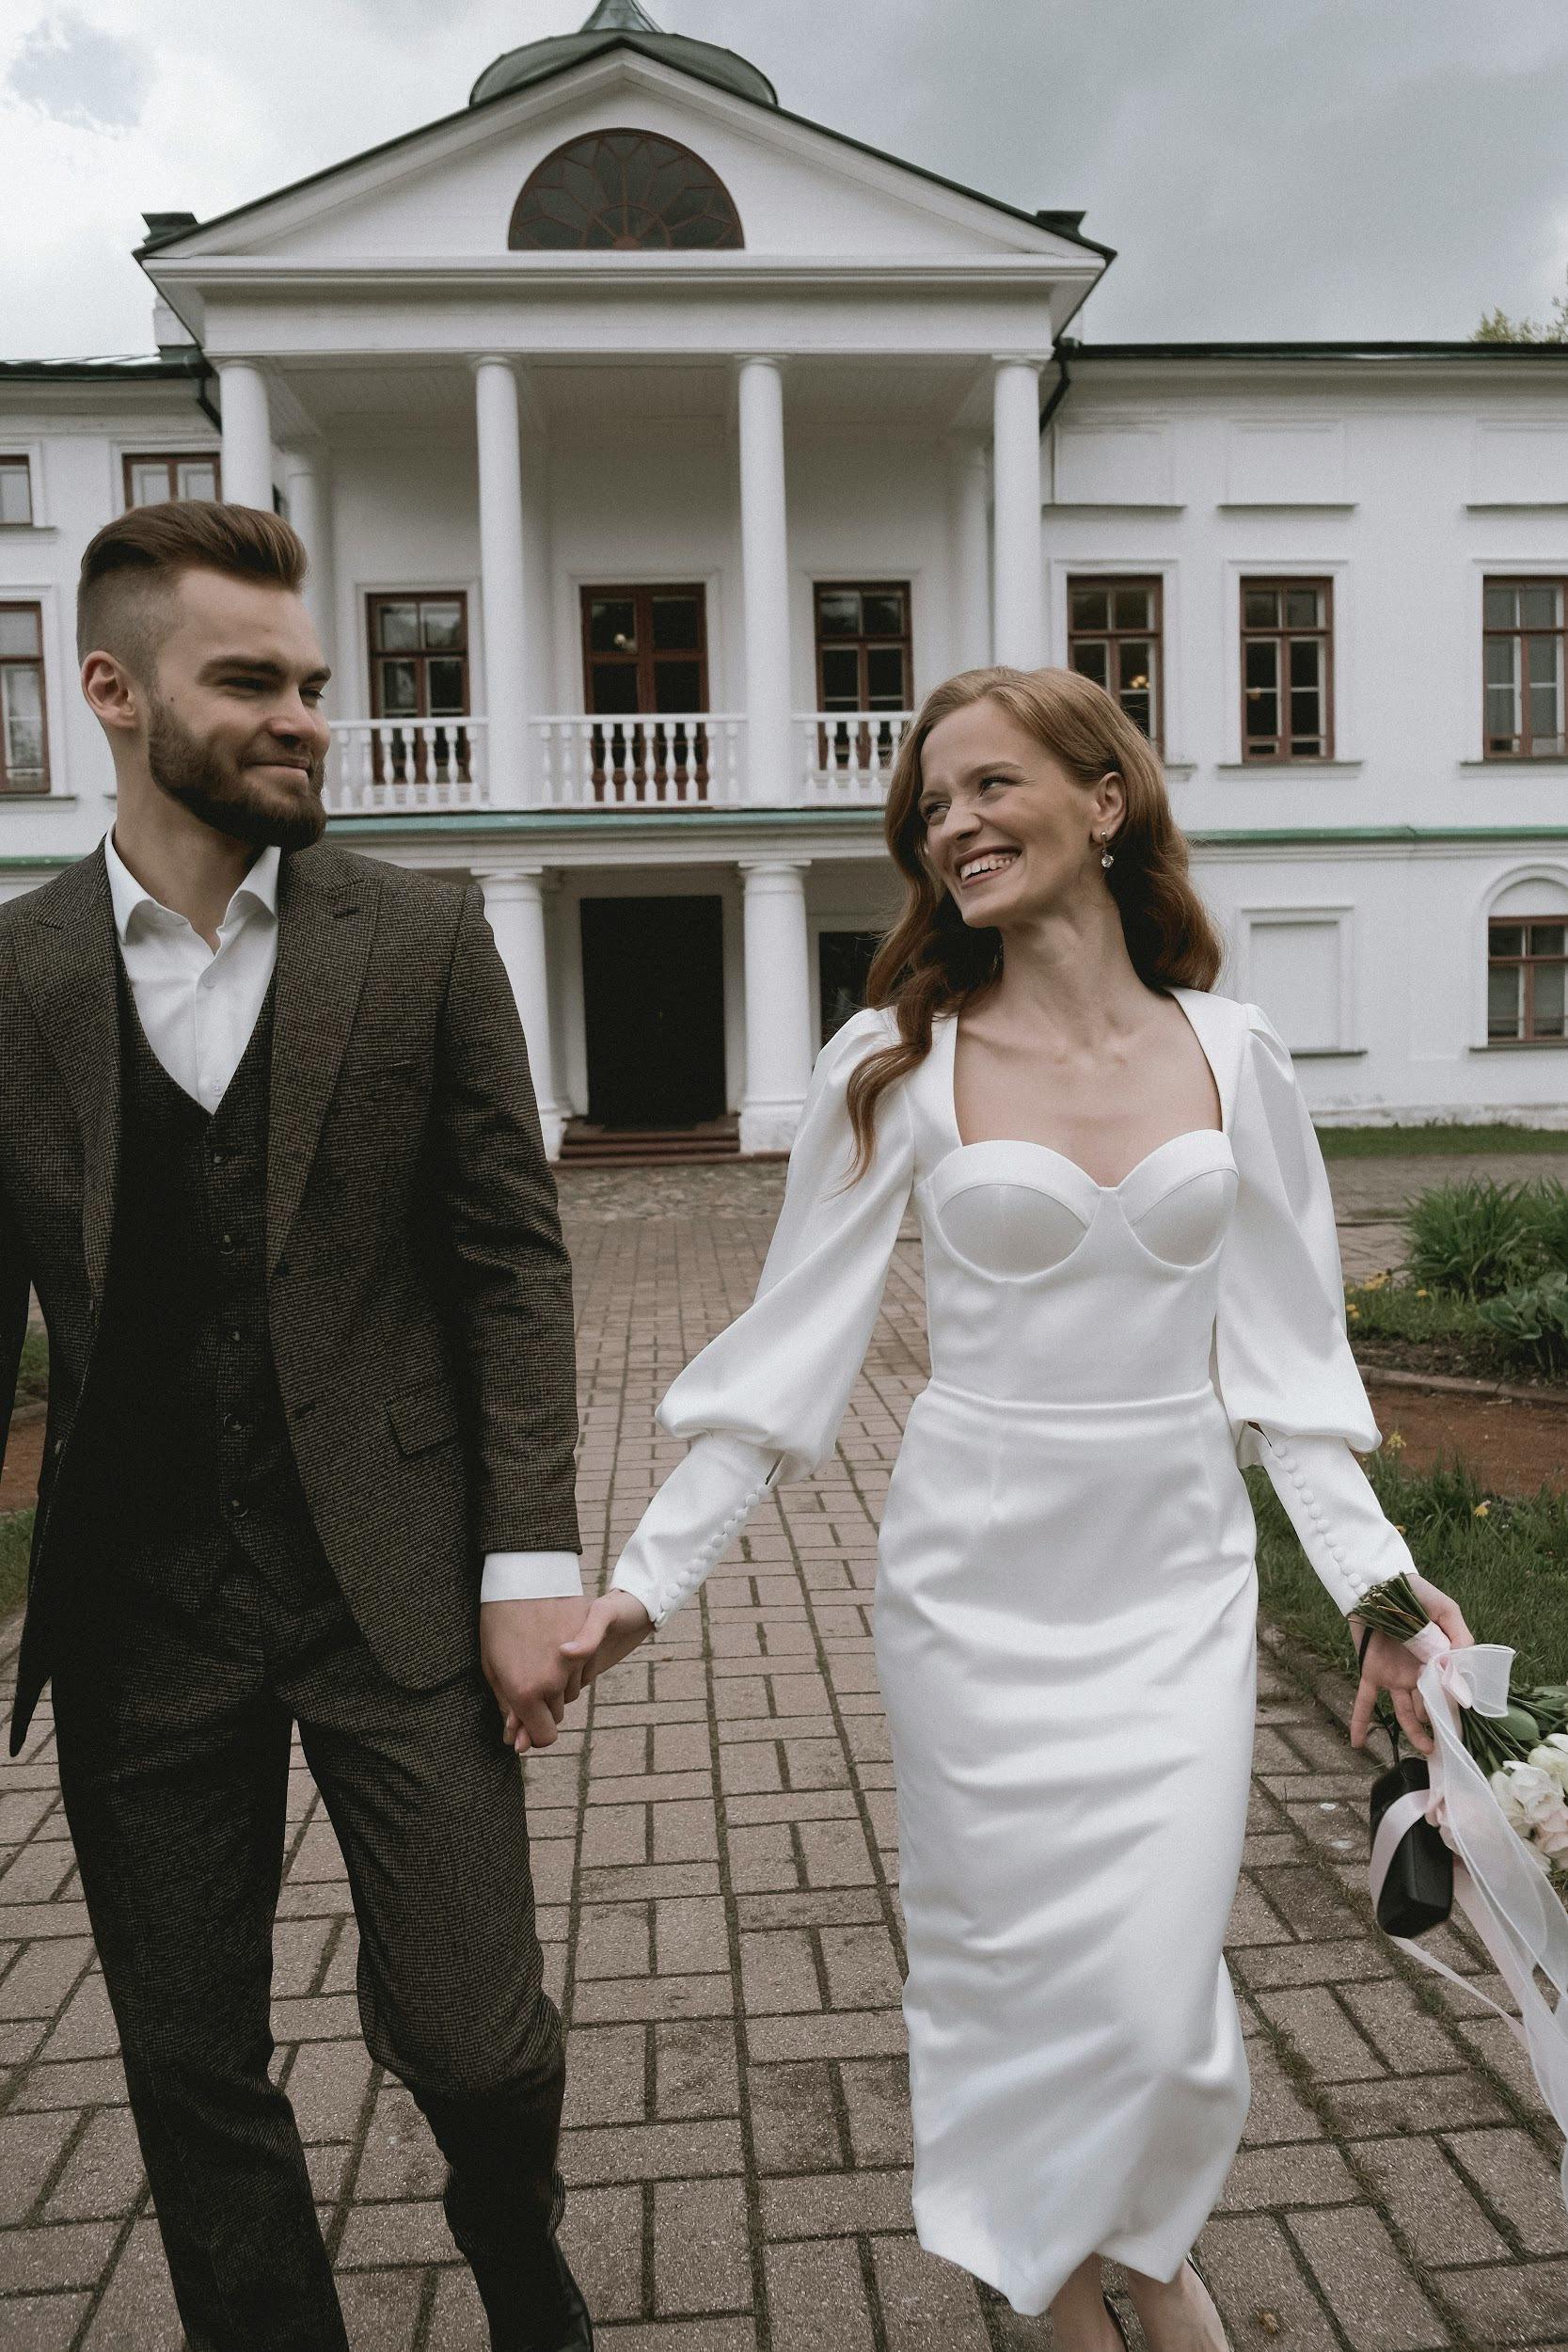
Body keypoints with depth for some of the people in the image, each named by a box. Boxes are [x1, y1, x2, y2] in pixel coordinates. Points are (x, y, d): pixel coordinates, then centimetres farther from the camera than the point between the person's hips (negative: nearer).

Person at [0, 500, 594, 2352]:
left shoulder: (423, 939, -1)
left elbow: (512, 1262, -2)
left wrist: (530, 1560, -7)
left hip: (394, 1582, -1)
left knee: (475, 2041, 5)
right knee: (193, 2078, 14)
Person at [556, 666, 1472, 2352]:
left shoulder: (1231, 1059, 0)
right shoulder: (895, 1067, -6)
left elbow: (1284, 1360, 5)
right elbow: (789, 1352, -5)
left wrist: (1379, 1582, 0)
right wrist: (646, 1580, -8)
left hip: (1177, 1576, 2)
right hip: (979, 1577, -1)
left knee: (1159, 1990, 2)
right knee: (1014, 1966, 10)